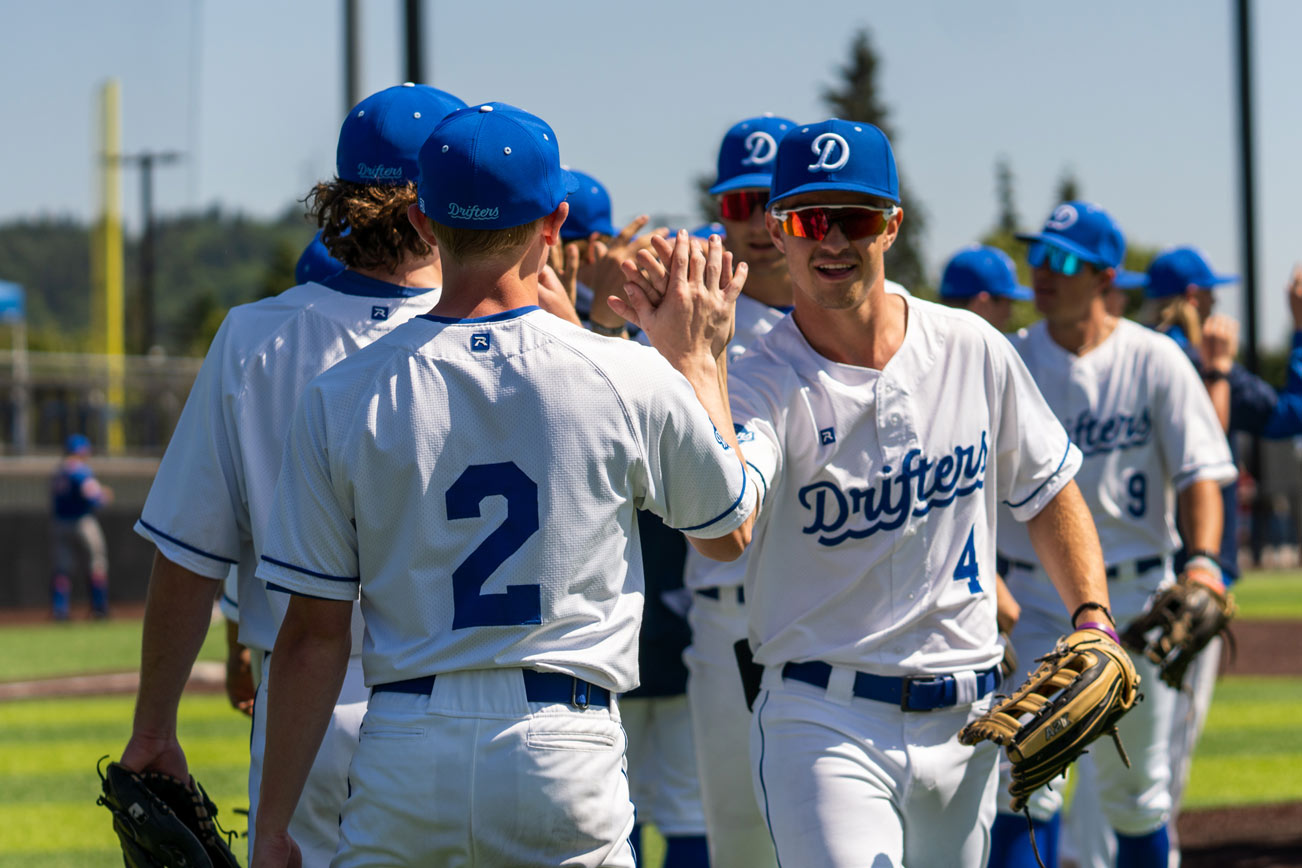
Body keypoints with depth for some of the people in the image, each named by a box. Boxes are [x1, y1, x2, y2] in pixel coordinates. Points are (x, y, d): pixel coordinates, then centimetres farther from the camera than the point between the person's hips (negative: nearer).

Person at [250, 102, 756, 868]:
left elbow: (314, 638, 0)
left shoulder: (342, 398, 0)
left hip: (405, 757, 1)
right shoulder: (631, 380, -3)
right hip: (563, 750, -1)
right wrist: (701, 360, 26)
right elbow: (731, 531, 16)